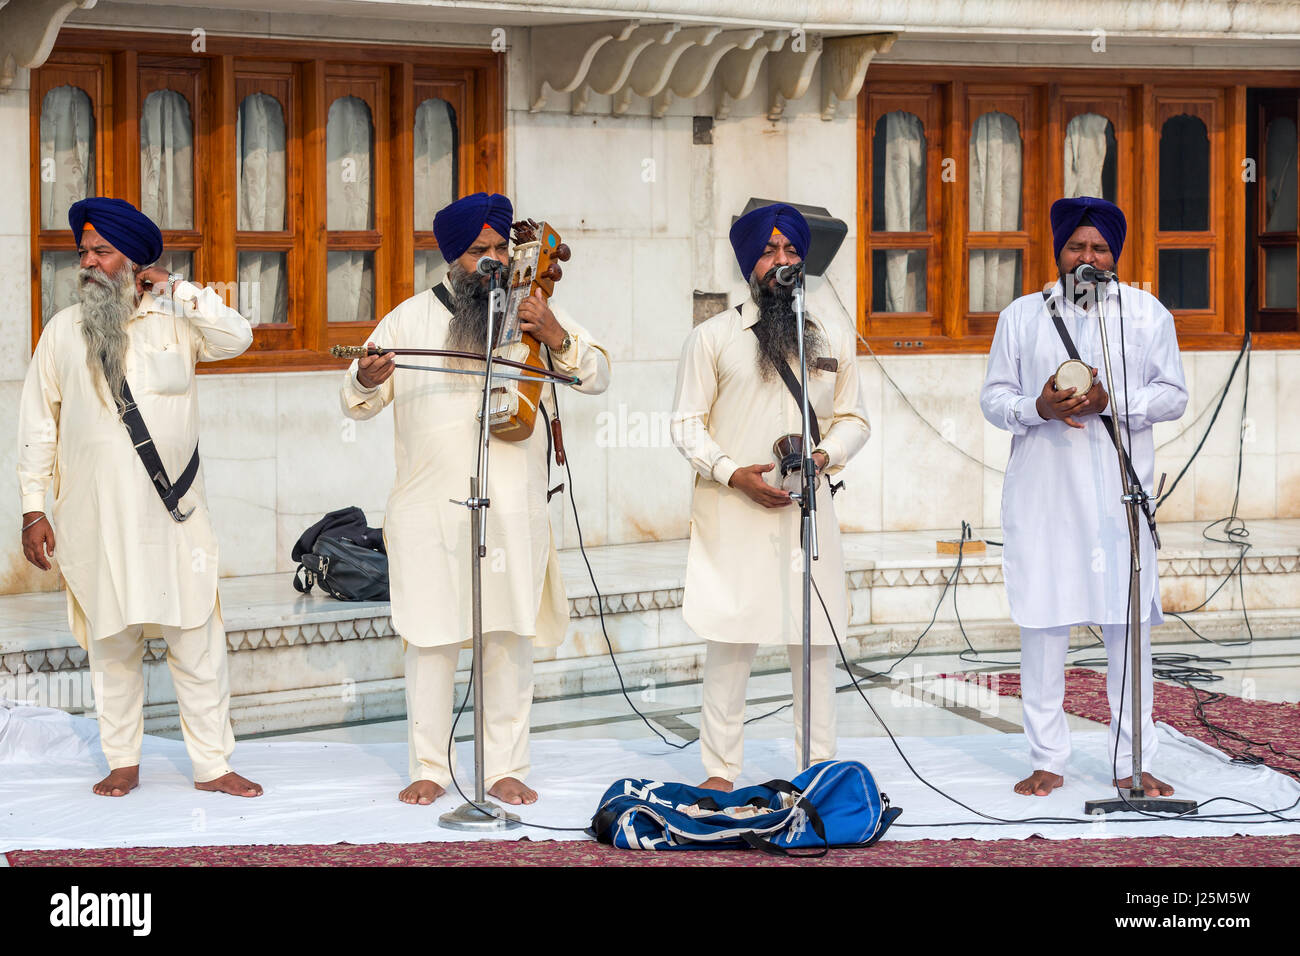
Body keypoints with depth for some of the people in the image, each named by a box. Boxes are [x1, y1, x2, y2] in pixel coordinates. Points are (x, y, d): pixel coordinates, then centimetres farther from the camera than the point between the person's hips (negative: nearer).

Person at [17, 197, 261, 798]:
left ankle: (213, 765, 6)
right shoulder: (63, 331, 8)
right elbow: (38, 425, 10)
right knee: (111, 642, 5)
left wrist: (175, 291, -9)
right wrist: (33, 508, 5)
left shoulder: (173, 320, 5)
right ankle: (122, 764, 16)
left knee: (197, 640, -1)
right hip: (95, 517, 1)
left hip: (174, 513, -1)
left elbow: (237, 338, -11)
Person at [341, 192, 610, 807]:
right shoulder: (412, 317, 9)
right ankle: (430, 768, 10)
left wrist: (556, 337, -11)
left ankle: (506, 769, 10)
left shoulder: (532, 313, 11)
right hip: (430, 505, -1)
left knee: (511, 637, 2)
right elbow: (357, 404, 8)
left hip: (514, 503, 1)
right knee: (429, 637, 0)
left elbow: (597, 377, 6)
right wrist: (368, 380, -15)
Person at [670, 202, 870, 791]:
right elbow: (686, 422, 3)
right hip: (732, 512, -2)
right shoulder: (712, 338, 5)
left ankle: (819, 765, 9)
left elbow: (853, 419, 16)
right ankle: (720, 770, 2)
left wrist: (824, 455, -6)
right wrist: (733, 473, -11)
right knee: (730, 638, -4)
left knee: (816, 638, 1)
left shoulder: (835, 340, 14)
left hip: (809, 508, 3)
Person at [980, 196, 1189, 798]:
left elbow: (1173, 394, 6)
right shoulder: (1021, 316, 12)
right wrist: (1037, 408, -11)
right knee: (1042, 621, -1)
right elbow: (992, 397, 10)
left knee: (1128, 624, -2)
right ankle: (1047, 761, 6)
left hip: (1120, 490, 0)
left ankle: (1132, 764, 5)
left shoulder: (1148, 314, 10)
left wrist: (1111, 401, -11)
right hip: (1042, 491, 1)